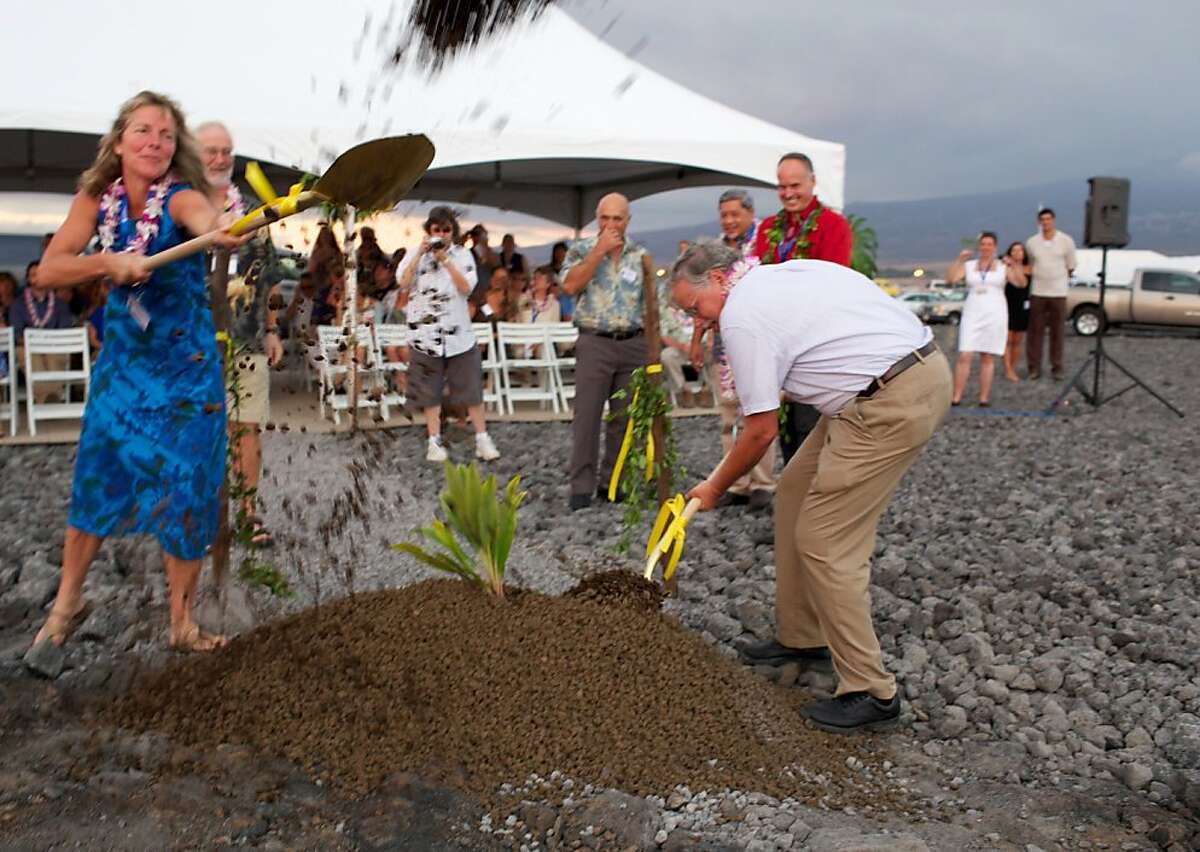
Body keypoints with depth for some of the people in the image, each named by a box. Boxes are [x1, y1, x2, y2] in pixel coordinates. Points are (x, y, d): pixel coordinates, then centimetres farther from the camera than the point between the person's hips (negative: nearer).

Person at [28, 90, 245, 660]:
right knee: (94, 478, 9)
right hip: (122, 362, 3)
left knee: (186, 491, -1)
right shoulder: (96, 199, -5)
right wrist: (108, 261, -29)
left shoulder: (181, 197, -19)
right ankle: (67, 600, 32)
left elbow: (208, 221, -44)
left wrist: (224, 230, -68)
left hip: (186, 367, -3)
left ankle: (181, 621, 17)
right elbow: (48, 272, -12)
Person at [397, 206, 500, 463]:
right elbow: (404, 283, -10)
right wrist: (420, 254, -15)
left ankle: (482, 439, 9)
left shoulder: (462, 255, 3)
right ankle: (434, 441, 12)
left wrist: (445, 259, -15)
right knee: (430, 391, 5)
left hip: (458, 333, 0)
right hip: (425, 333, 0)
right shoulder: (416, 253, 4)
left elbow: (466, 288, -10)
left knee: (471, 388, 2)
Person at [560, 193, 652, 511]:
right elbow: (570, 285, -13)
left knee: (624, 418, 6)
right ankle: (581, 487, -2)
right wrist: (599, 252, -13)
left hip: (634, 344, 3)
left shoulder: (640, 254, 11)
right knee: (587, 416, -6)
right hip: (595, 343, -3)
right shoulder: (581, 250, 4)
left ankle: (612, 482, 16)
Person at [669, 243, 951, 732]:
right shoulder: (787, 270, 17)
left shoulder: (742, 316, -10)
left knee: (824, 543, -5)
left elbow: (761, 431, -6)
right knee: (795, 494, 17)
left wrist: (714, 489, 9)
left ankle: (870, 692, 4)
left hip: (892, 404, -11)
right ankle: (802, 636, 29)